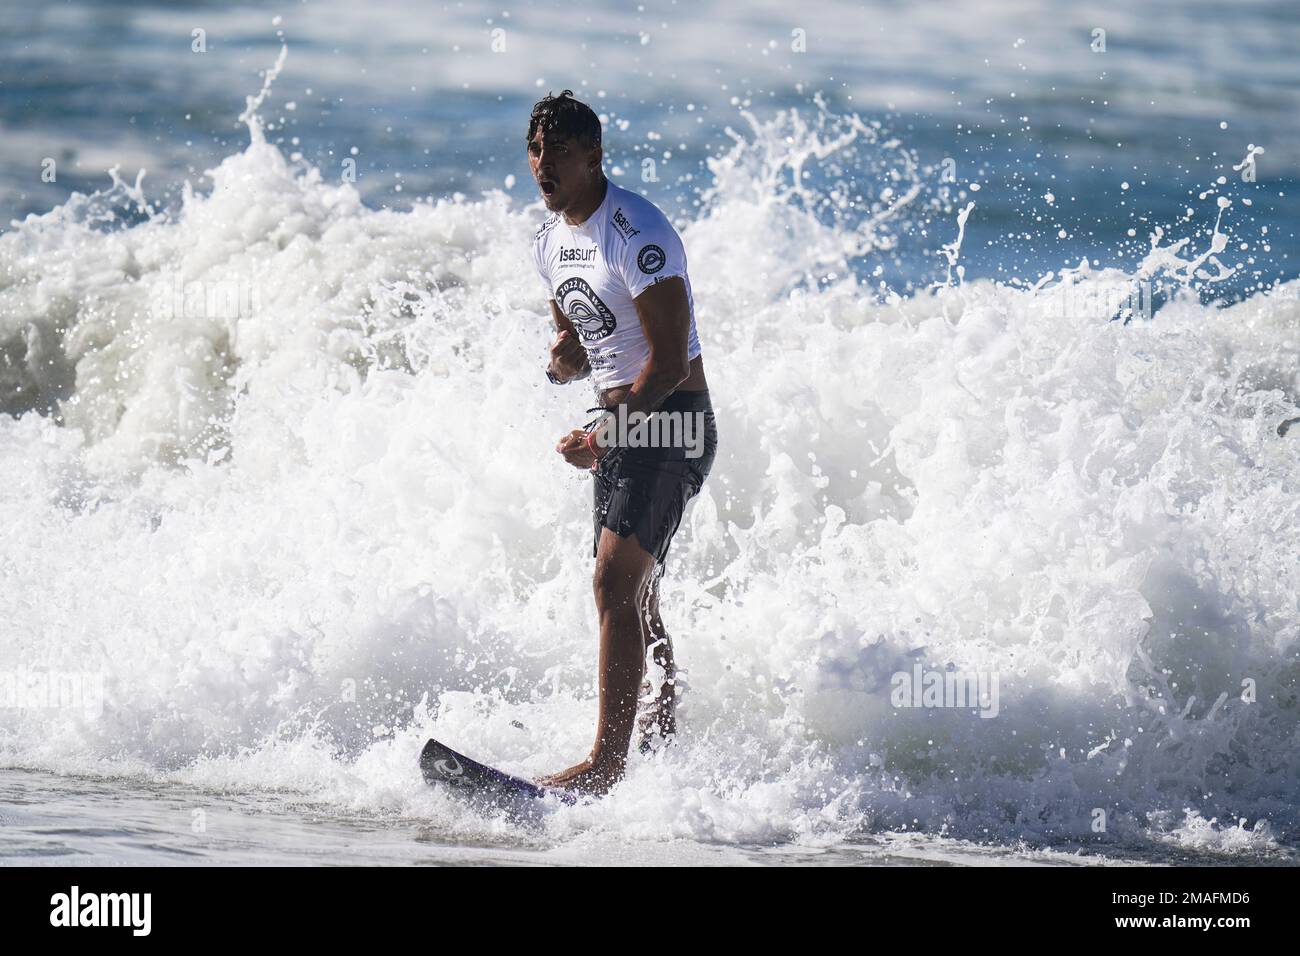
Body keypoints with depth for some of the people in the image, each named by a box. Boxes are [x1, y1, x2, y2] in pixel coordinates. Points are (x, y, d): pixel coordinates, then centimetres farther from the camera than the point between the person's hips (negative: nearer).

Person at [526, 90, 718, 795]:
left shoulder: (636, 234, -18)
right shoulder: (551, 241, 9)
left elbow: (670, 359, -21)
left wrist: (606, 436, -27)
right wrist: (564, 360, -4)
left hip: (668, 422, -10)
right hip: (620, 422, 10)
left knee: (615, 583, -20)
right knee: (633, 595, 17)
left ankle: (606, 764, -25)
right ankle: (664, 734, 31)